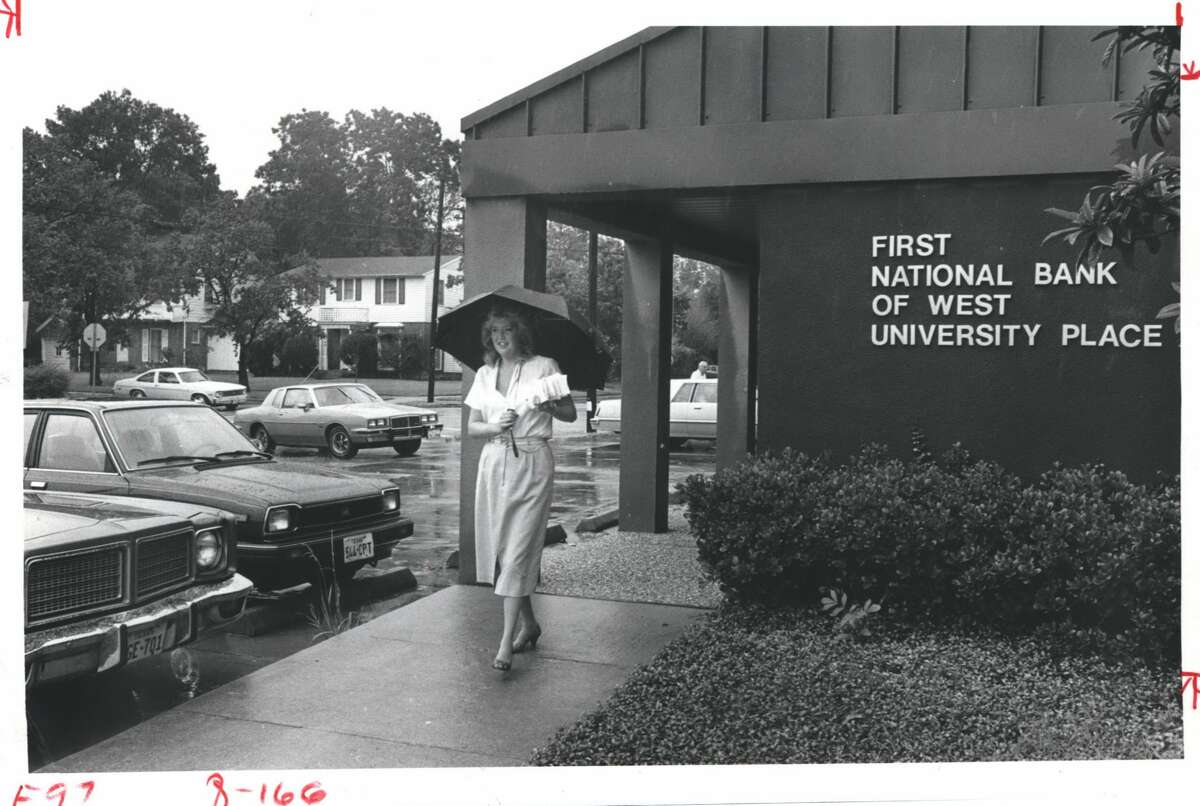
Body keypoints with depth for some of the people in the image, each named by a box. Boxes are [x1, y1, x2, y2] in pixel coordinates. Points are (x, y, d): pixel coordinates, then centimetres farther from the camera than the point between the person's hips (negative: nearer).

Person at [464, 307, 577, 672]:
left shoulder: (544, 367, 2)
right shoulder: (484, 375, 13)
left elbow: (571, 414, 5)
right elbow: (471, 426, 11)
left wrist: (550, 406, -16)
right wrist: (495, 426, -9)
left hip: (532, 462, -5)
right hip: (493, 463, 5)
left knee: (519, 551, -10)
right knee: (499, 547, 7)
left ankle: (506, 642, -12)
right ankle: (529, 624, 25)